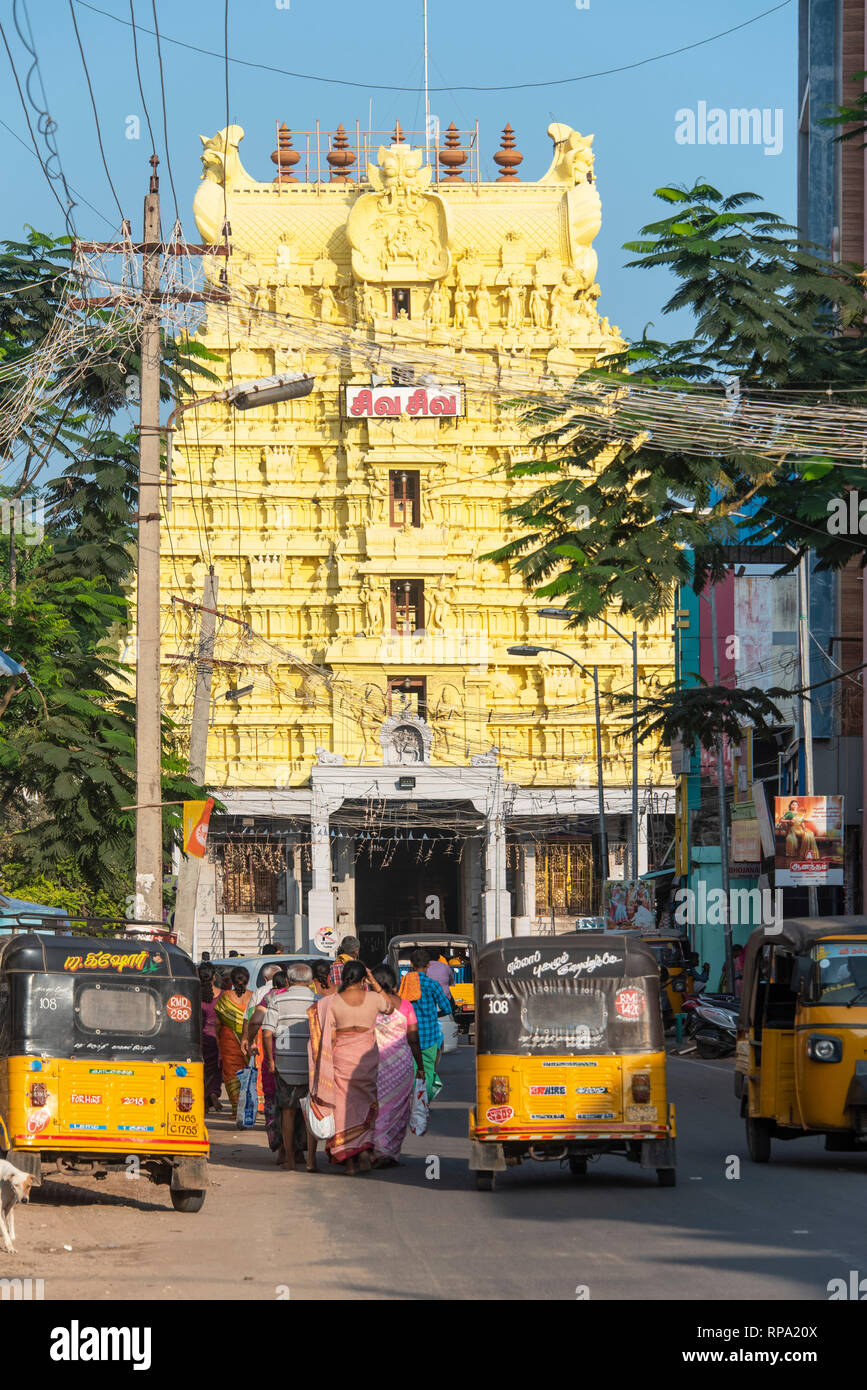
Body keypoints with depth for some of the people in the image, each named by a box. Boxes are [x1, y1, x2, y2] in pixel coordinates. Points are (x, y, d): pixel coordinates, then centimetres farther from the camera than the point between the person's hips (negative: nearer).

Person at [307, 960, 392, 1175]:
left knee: (343, 1107, 6)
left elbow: (330, 1038, -5)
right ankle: (365, 1149, -5)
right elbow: (390, 1007, 17)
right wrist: (375, 984, 14)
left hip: (341, 1060, -1)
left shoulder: (333, 1002, -9)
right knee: (365, 1107, 13)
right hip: (366, 1058, 1)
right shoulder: (373, 999, -4)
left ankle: (348, 1159, 4)